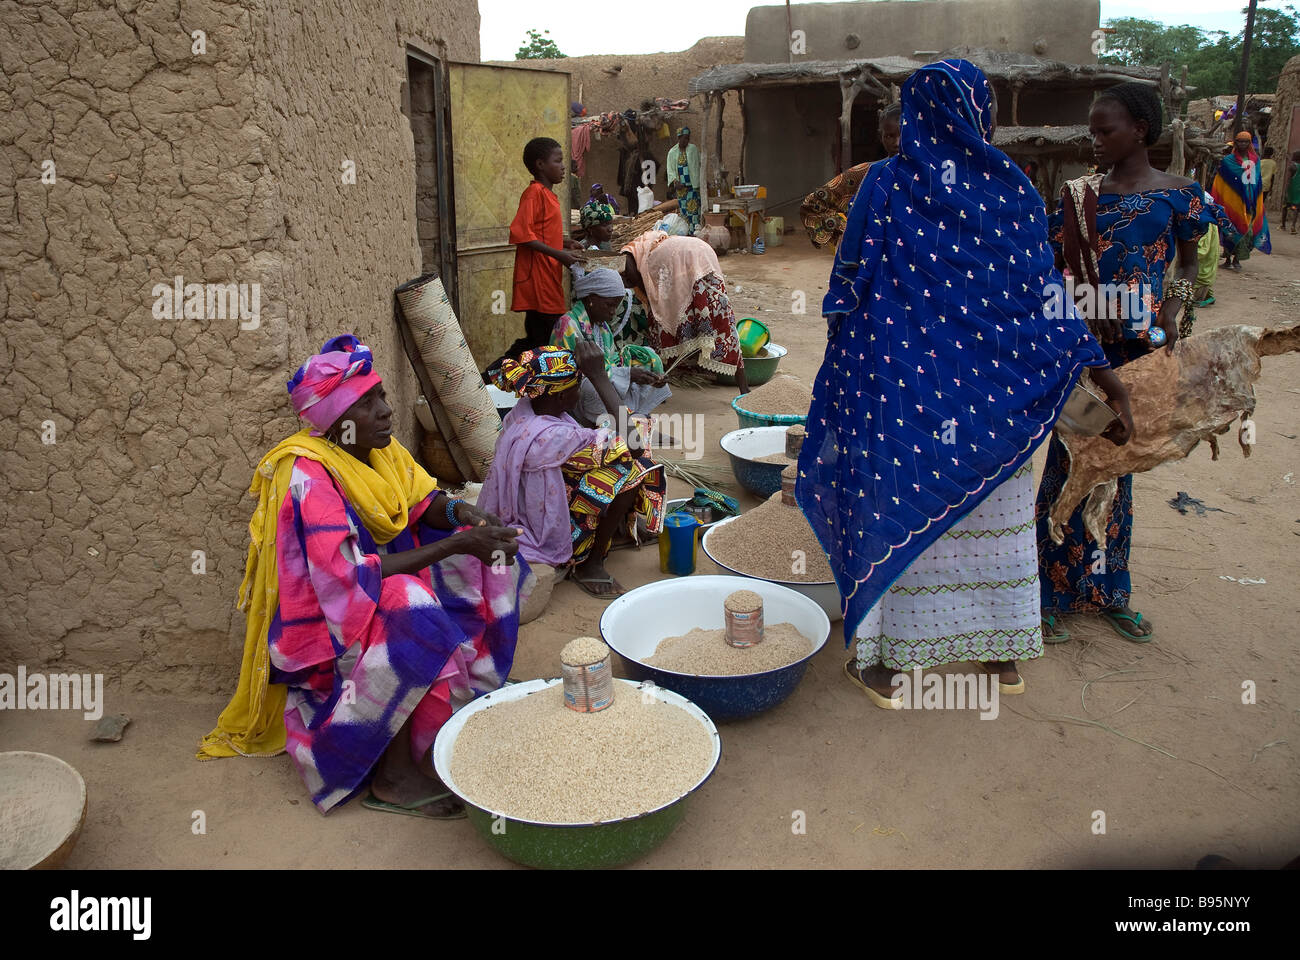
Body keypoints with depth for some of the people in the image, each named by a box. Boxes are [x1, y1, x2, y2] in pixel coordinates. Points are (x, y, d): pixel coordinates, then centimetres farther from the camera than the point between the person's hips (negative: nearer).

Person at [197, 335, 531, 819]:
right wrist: (457, 544, -34)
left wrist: (460, 512, -21)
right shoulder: (306, 475, -26)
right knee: (415, 615, -37)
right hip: (321, 621, -8)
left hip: (385, 575, 8)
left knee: (493, 557, -3)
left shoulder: (377, 447, -3)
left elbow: (423, 502, 3)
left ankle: (464, 694, -2)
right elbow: (351, 577, -31)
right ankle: (394, 774, -22)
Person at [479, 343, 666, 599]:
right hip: (546, 538, -10)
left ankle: (620, 529, 22)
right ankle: (591, 563, -6)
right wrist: (599, 377, -30)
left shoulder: (524, 409, -6)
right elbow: (633, 444, -32)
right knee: (629, 471, -16)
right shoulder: (551, 436, -34)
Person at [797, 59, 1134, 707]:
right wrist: (1104, 375, 5)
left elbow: (847, 287, -4)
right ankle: (1003, 652, 30)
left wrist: (844, 372, 9)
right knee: (993, 518, 15)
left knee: (899, 510, 6)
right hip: (994, 390, 3)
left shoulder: (886, 183, -6)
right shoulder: (1013, 187, 0)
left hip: (904, 381, -2)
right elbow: (1044, 292, -1)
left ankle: (889, 662, 14)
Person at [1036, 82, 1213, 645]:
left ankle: (1106, 590, 26)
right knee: (1070, 463, 0)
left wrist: (1172, 314, -5)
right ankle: (1052, 594, 10)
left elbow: (1189, 263, 11)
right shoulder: (1080, 196, 2)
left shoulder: (1178, 195, 2)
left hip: (1138, 352, 1)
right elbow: (1051, 268, 4)